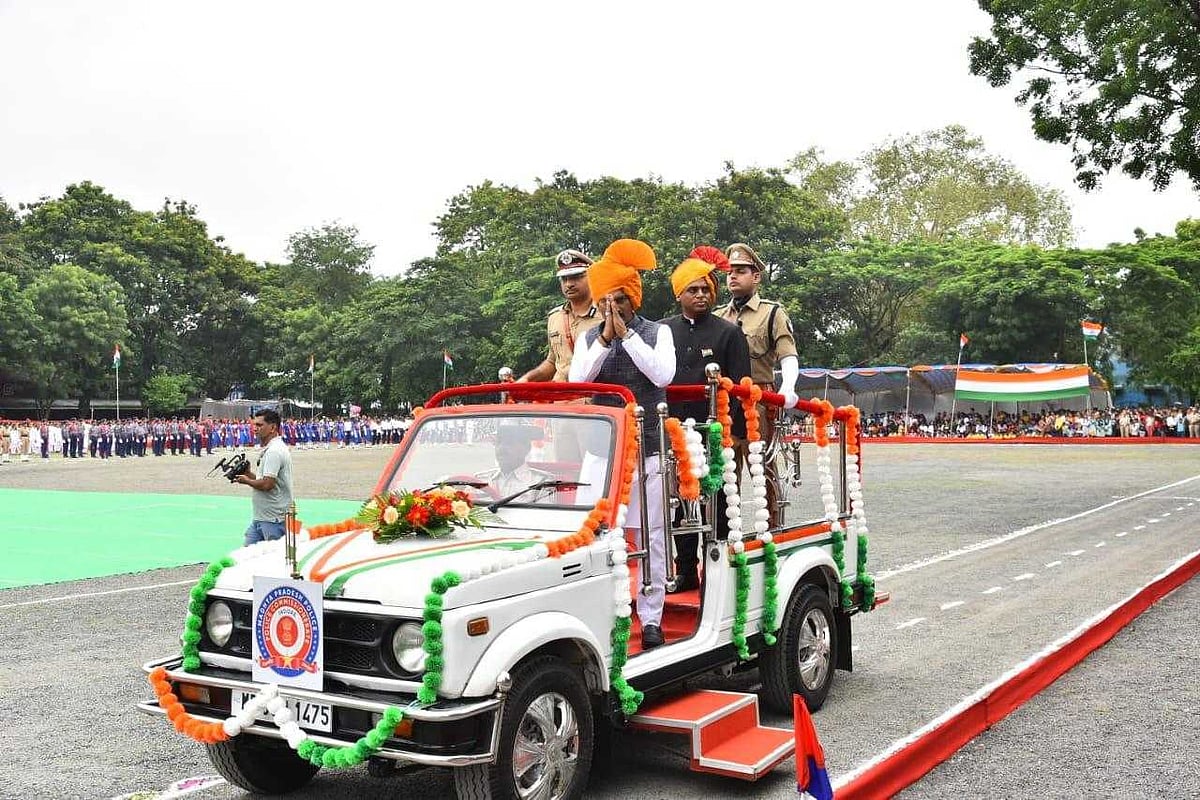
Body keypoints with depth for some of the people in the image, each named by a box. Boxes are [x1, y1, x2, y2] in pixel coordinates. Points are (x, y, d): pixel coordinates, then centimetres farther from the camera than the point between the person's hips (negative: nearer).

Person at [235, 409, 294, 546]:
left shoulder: (273, 451, -17)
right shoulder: (268, 449, 16)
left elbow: (267, 484, -24)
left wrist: (247, 481, -7)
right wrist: (249, 473, 7)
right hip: (260, 518, 10)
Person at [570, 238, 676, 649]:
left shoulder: (657, 332, 5)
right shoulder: (590, 338, 11)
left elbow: (663, 374, -12)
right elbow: (576, 381, -5)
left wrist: (627, 334, -13)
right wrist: (605, 338, -13)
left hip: (648, 449, -2)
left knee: (651, 536, 1)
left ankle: (651, 618, 8)